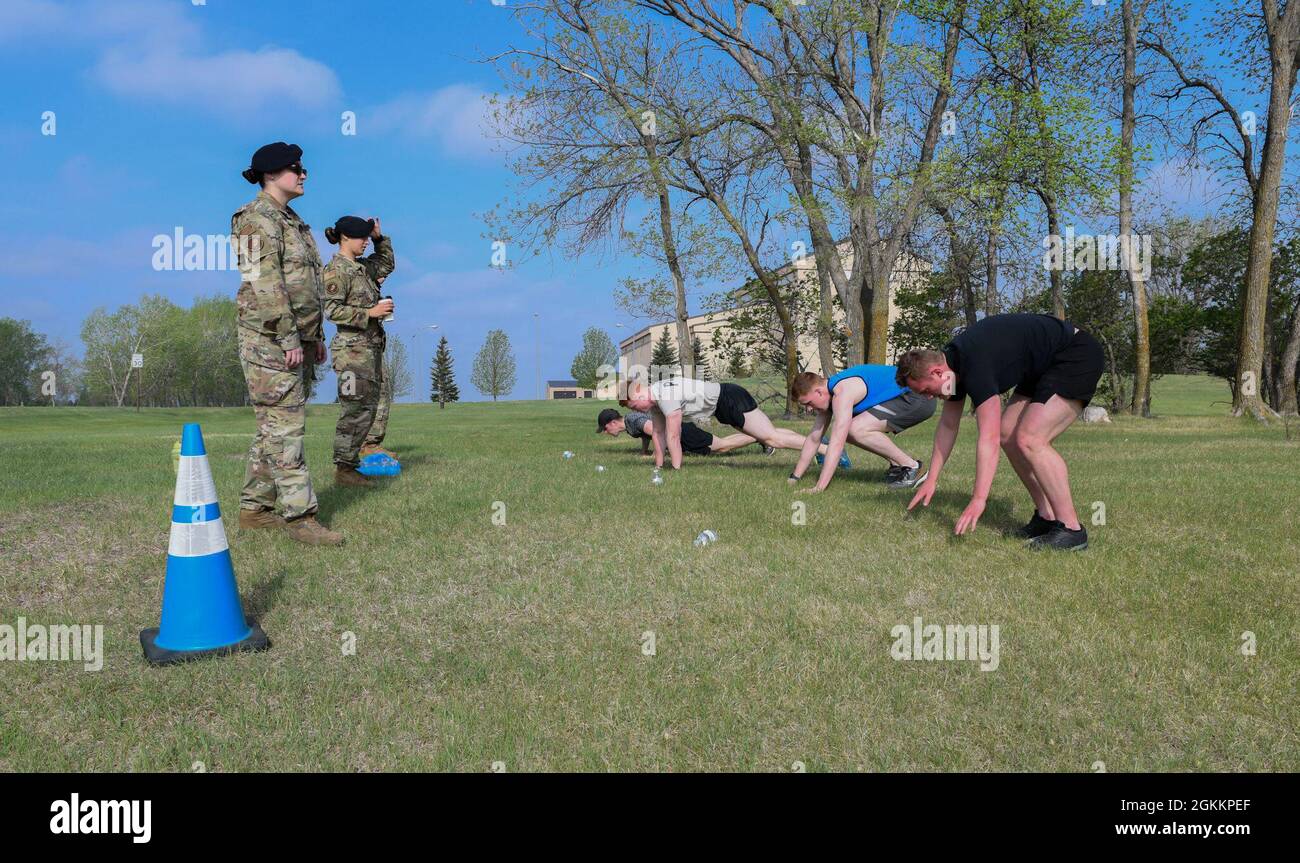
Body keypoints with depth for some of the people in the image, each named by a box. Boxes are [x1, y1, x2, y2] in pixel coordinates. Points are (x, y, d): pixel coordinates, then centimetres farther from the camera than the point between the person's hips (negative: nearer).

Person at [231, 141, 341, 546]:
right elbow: (264, 284, -19)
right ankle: (299, 514, -7)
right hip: (270, 341, -10)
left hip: (298, 340, 10)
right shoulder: (257, 219, -10)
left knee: (274, 427, 12)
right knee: (284, 426, -9)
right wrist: (288, 338, -21)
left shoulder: (292, 221, 20)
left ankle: (255, 507, 20)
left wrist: (316, 336, 20)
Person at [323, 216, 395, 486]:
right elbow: (332, 310, -17)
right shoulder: (336, 269, -9)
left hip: (371, 347, 9)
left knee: (368, 409, 11)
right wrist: (370, 312, -20)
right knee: (355, 410, -7)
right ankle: (344, 469, 1)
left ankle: (351, 463, 17)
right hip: (353, 349, -9)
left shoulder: (362, 267, 16)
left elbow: (386, 265, 36)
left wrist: (379, 238, 23)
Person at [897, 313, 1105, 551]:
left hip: (1078, 356, -10)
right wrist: (931, 480, 16)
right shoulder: (953, 362, 1)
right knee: (1007, 434, 4)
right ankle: (1047, 518, 9)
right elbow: (948, 424, 14)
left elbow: (988, 439, -32)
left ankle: (1071, 529, -14)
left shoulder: (975, 365, -28)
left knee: (1029, 439, -21)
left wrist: (978, 500, -33)